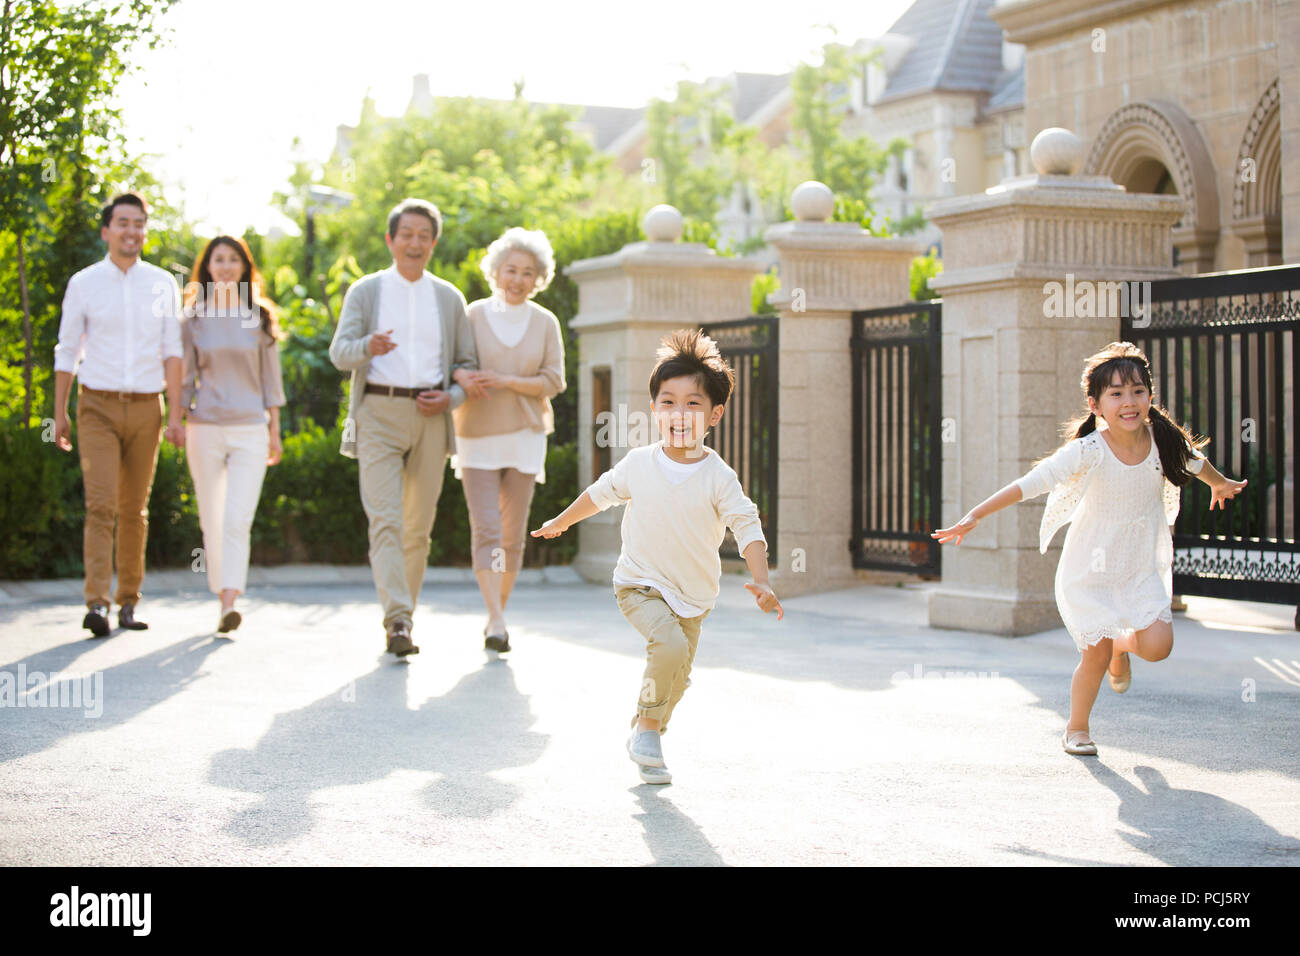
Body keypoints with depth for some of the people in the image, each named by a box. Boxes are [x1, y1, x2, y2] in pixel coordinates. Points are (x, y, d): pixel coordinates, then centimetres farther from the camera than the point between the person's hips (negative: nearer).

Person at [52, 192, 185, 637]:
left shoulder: (162, 284, 7)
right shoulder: (83, 283, 3)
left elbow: (172, 352, 6)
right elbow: (67, 352, 7)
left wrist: (175, 414, -1)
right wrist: (59, 414, 6)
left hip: (146, 407, 2)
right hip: (98, 405, -2)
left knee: (134, 511, 8)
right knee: (101, 504, -14)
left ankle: (129, 602, 15)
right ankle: (97, 603, -19)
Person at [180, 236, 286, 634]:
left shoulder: (259, 317, 6)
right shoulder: (193, 318, 6)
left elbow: (270, 376, 10)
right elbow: (185, 377, 8)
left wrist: (275, 429, 8)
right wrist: (178, 425, 2)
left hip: (250, 428, -1)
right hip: (205, 427, 1)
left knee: (238, 519, -14)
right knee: (212, 521, 6)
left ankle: (229, 603, -20)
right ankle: (222, 594, 19)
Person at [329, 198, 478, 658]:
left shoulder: (449, 298, 14)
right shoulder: (364, 291, 8)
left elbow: (467, 363, 16)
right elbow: (339, 352, -3)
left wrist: (450, 397, -4)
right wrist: (368, 347, -25)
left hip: (430, 417, 3)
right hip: (378, 415, -2)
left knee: (418, 527, 5)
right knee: (385, 520, -15)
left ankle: (401, 617, 15)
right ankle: (397, 621, -22)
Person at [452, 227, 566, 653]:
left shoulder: (546, 323, 5)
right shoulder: (472, 315, -1)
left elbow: (553, 381, -2)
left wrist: (504, 381, -15)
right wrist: (464, 381, -18)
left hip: (524, 437, 2)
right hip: (478, 437, -2)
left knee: (513, 533, 4)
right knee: (485, 529, -12)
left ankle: (498, 615, 17)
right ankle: (496, 623, -18)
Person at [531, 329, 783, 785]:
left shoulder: (719, 477, -12)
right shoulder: (638, 464, -8)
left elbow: (747, 528, -15)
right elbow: (600, 494, 11)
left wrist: (761, 582, -30)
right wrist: (561, 522, 26)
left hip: (694, 595, 2)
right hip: (641, 585, -2)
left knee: (678, 678, 11)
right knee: (670, 646, -26)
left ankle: (645, 737, 35)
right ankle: (648, 727, -7)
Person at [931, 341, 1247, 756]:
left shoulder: (1164, 439, -9)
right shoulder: (1088, 451, -22)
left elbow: (1193, 461, 14)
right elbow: (1031, 483, -25)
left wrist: (1221, 484, 35)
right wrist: (975, 515, -32)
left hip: (1142, 568, 3)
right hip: (1090, 569, -3)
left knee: (1157, 646, -14)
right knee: (1095, 656, -3)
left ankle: (1122, 644, 23)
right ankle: (1076, 729, 23)